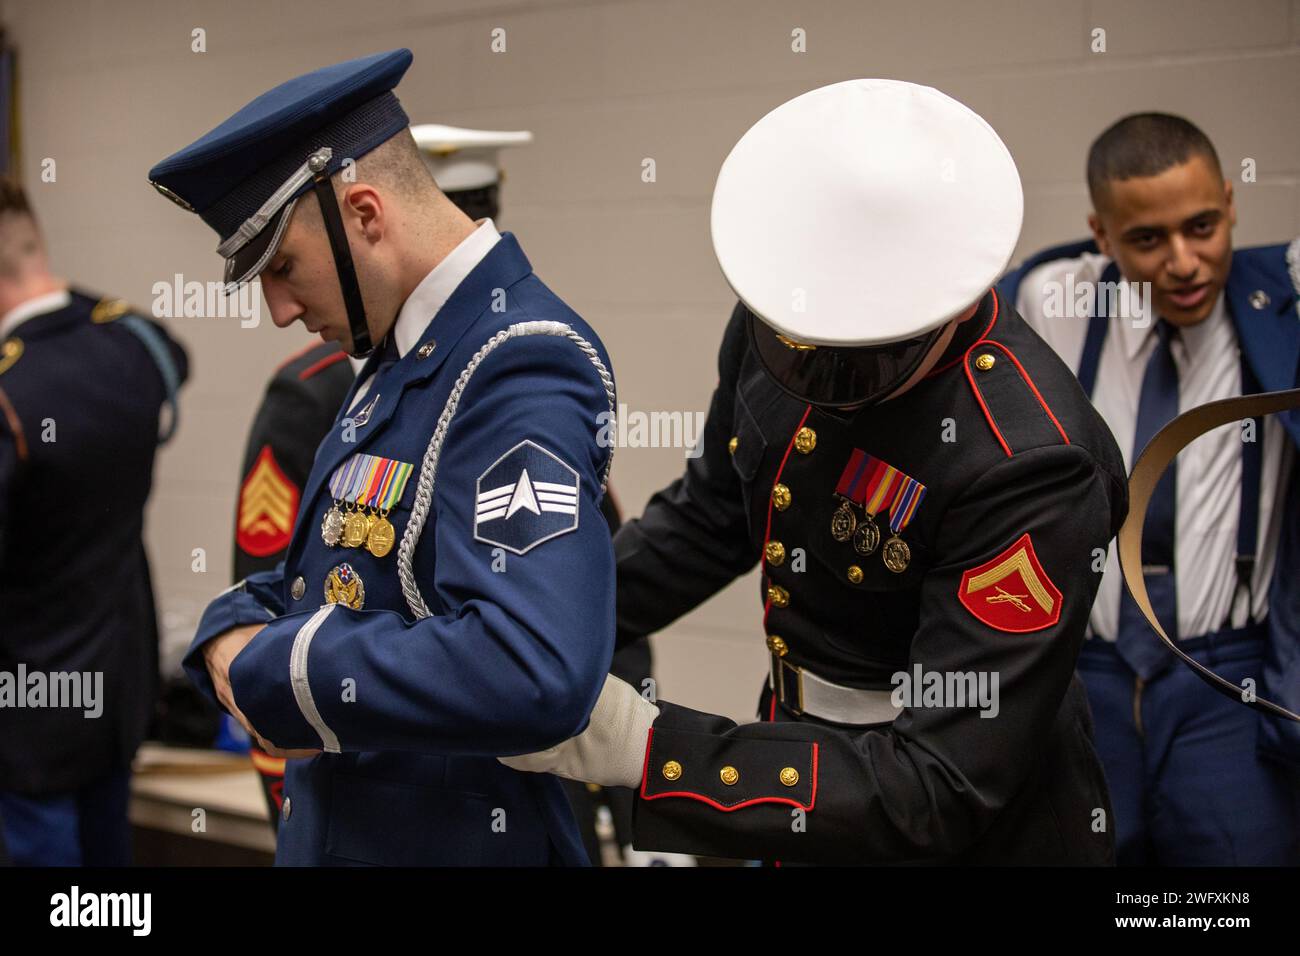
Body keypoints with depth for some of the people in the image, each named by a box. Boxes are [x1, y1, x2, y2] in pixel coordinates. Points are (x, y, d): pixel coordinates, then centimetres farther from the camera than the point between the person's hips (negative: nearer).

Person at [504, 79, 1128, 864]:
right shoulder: (781, 320, -11)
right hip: (809, 771, 7)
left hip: (974, 833, -6)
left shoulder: (1028, 467, -32)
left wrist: (639, 745, -34)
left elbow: (938, 794, -31)